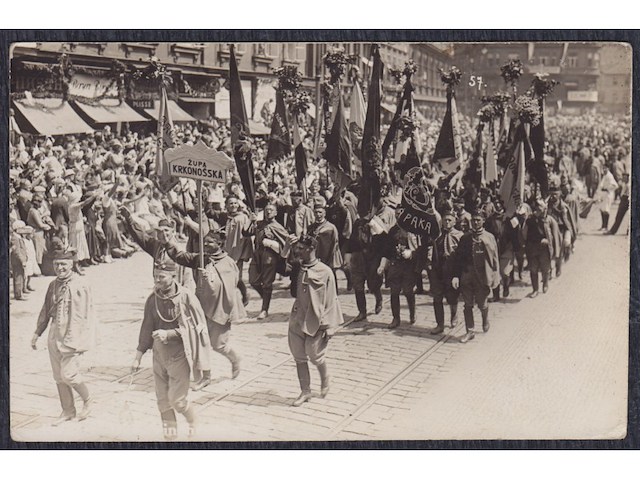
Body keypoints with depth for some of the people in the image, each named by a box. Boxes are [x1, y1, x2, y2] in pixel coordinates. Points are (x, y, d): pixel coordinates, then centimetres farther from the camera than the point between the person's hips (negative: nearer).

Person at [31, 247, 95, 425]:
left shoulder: (80, 285, -11)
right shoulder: (53, 285, 9)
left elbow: (85, 315, -12)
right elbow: (46, 311, 19)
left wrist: (78, 340, -15)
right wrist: (37, 333, 20)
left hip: (73, 336, -7)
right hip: (55, 335, 7)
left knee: (68, 374, -10)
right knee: (59, 376, 10)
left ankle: (87, 401, 15)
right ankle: (68, 411, 24)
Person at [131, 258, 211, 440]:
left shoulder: (186, 297, -14)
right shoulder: (152, 300, -1)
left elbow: (197, 327, -12)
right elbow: (146, 330, 8)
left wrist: (169, 333, -21)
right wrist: (137, 358, 9)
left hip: (179, 355, -4)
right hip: (159, 355, 4)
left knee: (177, 400, -2)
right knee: (163, 401, 8)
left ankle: (193, 422, 29)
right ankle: (170, 435, 24)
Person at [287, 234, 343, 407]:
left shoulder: (325, 272, -10)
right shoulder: (298, 269, 3)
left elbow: (330, 300, -7)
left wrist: (327, 325, -7)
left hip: (315, 322, -5)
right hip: (297, 320, 5)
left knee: (315, 356, 5)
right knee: (299, 357, 8)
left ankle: (325, 380, 36)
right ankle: (305, 392, 21)